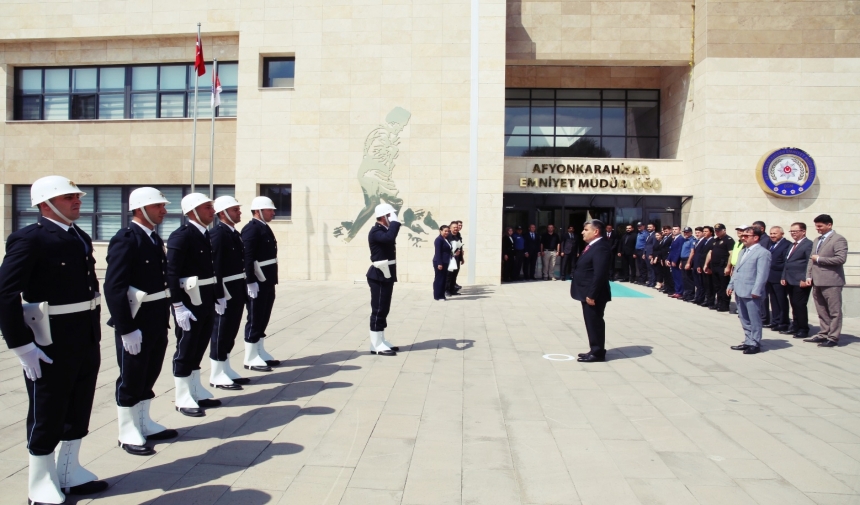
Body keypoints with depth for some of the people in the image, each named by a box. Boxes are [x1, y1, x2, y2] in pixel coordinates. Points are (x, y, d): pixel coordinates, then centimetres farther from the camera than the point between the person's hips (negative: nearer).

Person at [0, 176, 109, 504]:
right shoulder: (29, 239, -13)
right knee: (47, 418, 9)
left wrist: (95, 332, 12)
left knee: (78, 413, 19)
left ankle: (69, 473, 36)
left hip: (87, 341, 7)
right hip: (51, 344, -7)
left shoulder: (81, 237, 10)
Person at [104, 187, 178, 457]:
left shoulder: (154, 239, 11)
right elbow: (114, 288, -22)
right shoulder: (125, 240, -16)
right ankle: (128, 433, 20)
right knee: (131, 378, 6)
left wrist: (166, 317, 13)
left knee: (149, 375, 18)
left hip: (157, 323, 8)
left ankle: (144, 424, 33)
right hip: (135, 323, -8)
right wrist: (126, 329, -23)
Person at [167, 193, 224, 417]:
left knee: (198, 349, 17)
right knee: (185, 351, 3)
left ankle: (197, 392, 29)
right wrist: (178, 306, -23)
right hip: (189, 303, -8)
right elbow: (172, 273, -20)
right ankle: (183, 399, 15)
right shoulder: (181, 236, -16)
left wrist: (219, 296, 12)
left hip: (206, 302, 8)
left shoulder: (206, 234, 10)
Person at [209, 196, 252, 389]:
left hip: (237, 292, 9)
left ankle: (226, 370, 27)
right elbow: (214, 267, -20)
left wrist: (244, 289, 14)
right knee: (221, 333, 1)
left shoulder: (235, 233, 13)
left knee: (230, 332, 16)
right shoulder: (217, 234, -16)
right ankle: (217, 376, 11)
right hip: (225, 293, -9)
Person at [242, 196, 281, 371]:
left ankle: (260, 353, 24)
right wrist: (251, 282, -24)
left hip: (268, 282, 10)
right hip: (257, 283, -9)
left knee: (263, 319, 15)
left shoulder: (265, 228, 15)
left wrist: (272, 280, 17)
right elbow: (247, 257, -21)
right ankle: (251, 358, 7)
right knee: (255, 320, -2)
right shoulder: (251, 229, -15)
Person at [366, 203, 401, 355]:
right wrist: (395, 221, -23)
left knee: (383, 310, 13)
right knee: (378, 310, -5)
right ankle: (376, 345, -1)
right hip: (379, 276, -10)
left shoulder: (384, 230, 17)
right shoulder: (376, 232, -15)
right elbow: (389, 238, -37)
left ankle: (381, 341, 20)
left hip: (386, 275, 10)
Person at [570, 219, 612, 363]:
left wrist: (592, 294, -24)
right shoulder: (592, 246, 14)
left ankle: (597, 353, 8)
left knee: (595, 322, -1)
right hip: (588, 293, 10)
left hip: (593, 295, -10)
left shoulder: (600, 247, -19)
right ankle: (595, 350, 25)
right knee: (591, 322, 15)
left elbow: (600, 274, -25)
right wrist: (588, 293, 17)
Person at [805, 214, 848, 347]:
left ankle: (833, 338, 3)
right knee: (822, 311, 13)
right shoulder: (817, 240, 18)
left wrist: (819, 259, -13)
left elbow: (841, 259, -19)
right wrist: (809, 276, 8)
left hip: (831, 281, -8)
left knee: (834, 311, 0)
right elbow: (811, 259, 19)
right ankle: (823, 334, 21)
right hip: (817, 281, 8)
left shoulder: (838, 239, -7)